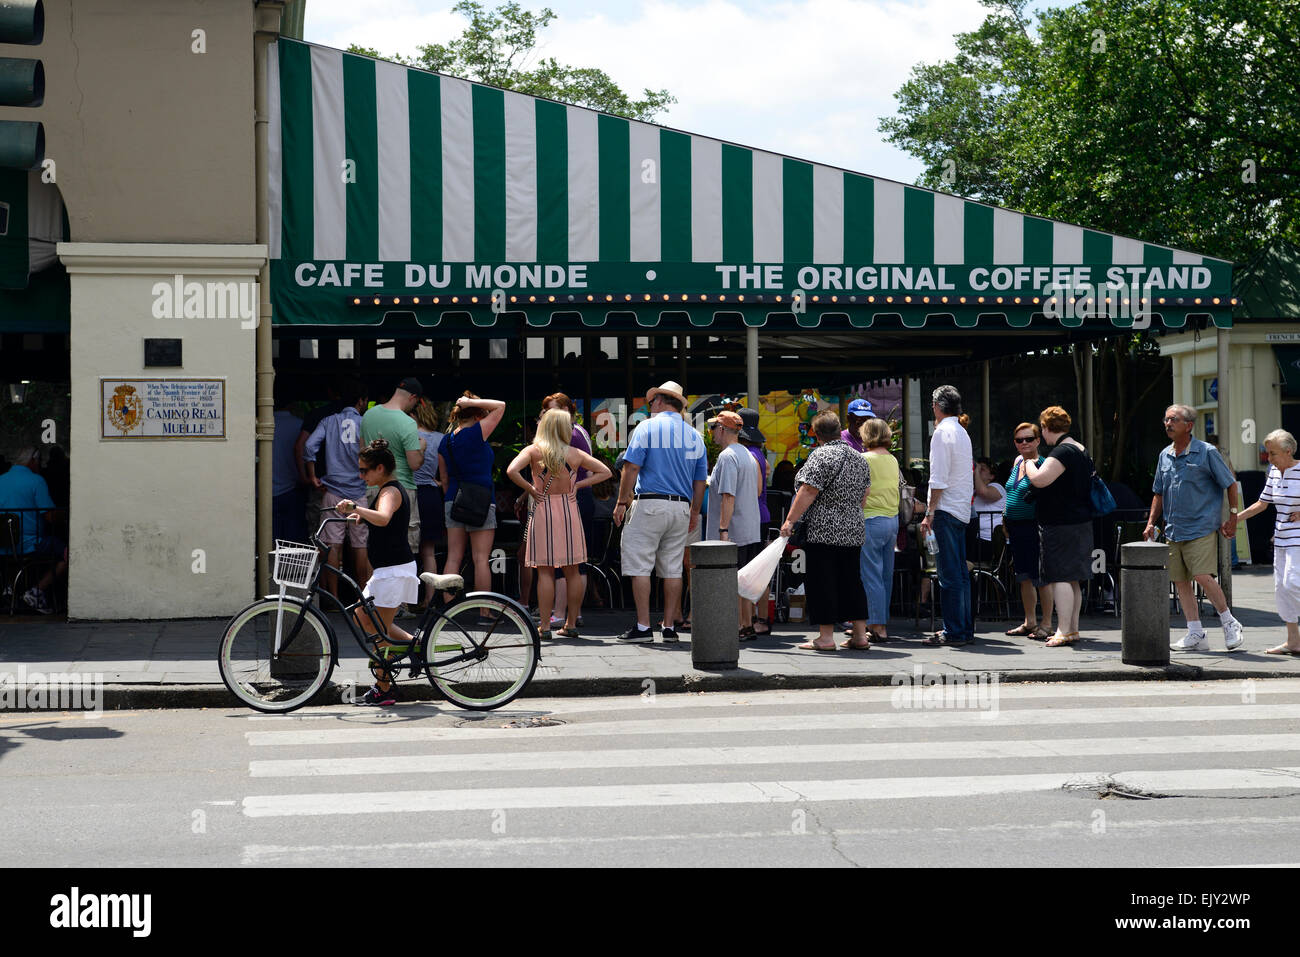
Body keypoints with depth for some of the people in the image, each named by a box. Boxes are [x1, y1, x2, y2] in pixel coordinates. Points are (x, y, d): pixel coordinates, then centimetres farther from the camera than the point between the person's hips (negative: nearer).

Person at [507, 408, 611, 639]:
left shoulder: (533, 451, -3)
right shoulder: (575, 453, 4)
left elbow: (512, 471, -18)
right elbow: (605, 472, 8)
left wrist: (529, 489, -5)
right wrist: (577, 485, 6)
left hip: (543, 510, -2)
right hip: (570, 510, 2)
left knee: (545, 572, -1)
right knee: (572, 571, 8)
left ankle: (545, 626, -2)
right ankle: (571, 624, 12)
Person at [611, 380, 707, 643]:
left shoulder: (647, 427, -2)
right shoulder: (695, 436, 13)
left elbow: (631, 467, -9)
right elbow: (700, 480, 15)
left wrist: (622, 502, -4)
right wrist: (695, 512, 23)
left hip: (649, 503, -5)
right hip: (681, 507, 5)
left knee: (640, 566, -3)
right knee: (673, 569, 8)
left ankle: (643, 626, -7)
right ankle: (669, 626, 8)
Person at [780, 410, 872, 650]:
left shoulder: (821, 456, -11)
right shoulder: (859, 458, 12)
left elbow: (808, 493, -17)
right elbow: (864, 495, 18)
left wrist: (790, 521, -14)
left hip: (823, 532, -7)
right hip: (853, 532, 7)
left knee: (821, 583, -2)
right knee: (850, 581, 12)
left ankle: (826, 637, -3)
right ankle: (860, 635, 12)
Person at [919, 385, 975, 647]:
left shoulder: (942, 432, -11)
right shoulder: (962, 433, 16)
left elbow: (938, 480, -16)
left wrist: (929, 513, -14)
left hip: (946, 509, -9)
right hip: (962, 510, 9)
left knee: (949, 574, -8)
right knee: (960, 573, 11)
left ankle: (954, 632, -8)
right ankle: (965, 629, 14)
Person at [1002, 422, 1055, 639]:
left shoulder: (1042, 464, -12)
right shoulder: (1018, 461, 13)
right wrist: (1006, 518, 22)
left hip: (1034, 526, -8)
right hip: (1016, 527, 8)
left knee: (1040, 576, -3)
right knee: (1024, 576, 13)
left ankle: (1046, 623, 4)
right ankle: (1029, 622, 22)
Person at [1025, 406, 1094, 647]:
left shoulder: (1062, 452, -16)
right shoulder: (1080, 450, 15)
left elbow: (1039, 480, -27)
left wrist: (1029, 464, -6)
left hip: (1061, 525, -10)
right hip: (1080, 521, 10)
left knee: (1060, 578, -9)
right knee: (1072, 579, 13)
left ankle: (1063, 631, -12)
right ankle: (1073, 629, 18)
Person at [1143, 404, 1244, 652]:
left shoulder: (1206, 452, -5)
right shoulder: (1165, 455, 12)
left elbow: (1230, 484, 1)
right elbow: (1159, 493, 20)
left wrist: (1232, 517, -2)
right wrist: (1151, 522, 11)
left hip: (1201, 528, -6)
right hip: (1173, 530, 6)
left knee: (1202, 576, -15)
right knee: (1180, 581, 4)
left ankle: (1230, 624, 4)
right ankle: (1196, 634, 11)